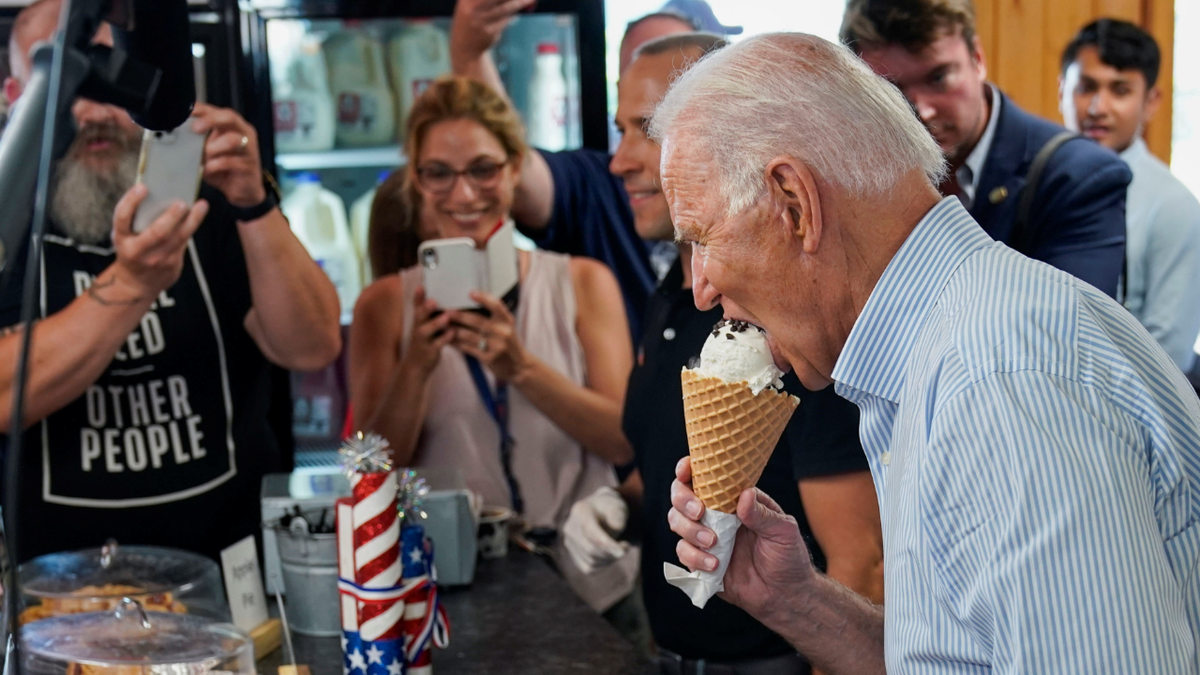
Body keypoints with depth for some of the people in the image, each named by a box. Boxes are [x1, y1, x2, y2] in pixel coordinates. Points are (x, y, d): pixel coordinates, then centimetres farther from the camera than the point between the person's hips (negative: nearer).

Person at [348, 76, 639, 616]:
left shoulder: (584, 283, 7)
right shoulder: (386, 304, 7)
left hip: (584, 584, 1)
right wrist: (416, 366, -14)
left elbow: (624, 441, -3)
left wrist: (521, 368, -16)